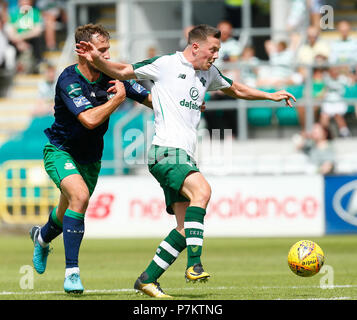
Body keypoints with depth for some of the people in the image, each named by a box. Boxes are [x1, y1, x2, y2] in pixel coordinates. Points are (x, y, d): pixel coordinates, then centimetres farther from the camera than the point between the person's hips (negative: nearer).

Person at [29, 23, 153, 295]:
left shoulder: (111, 76, -10)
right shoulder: (69, 81, -26)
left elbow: (150, 99, -1)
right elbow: (90, 119, -38)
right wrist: (117, 99, -28)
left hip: (90, 157, 6)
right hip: (60, 151, -6)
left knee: (69, 213, 19)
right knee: (80, 194, -31)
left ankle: (42, 236, 57)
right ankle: (71, 271, -26)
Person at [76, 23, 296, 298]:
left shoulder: (208, 73, 21)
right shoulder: (165, 65, -1)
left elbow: (235, 90, 38)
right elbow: (122, 72, 2)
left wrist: (270, 96, 37)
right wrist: (97, 60, -14)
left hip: (186, 157, 9)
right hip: (166, 151, -9)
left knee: (185, 230, 1)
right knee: (202, 190, -33)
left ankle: (147, 279, 10)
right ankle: (194, 265, -37)